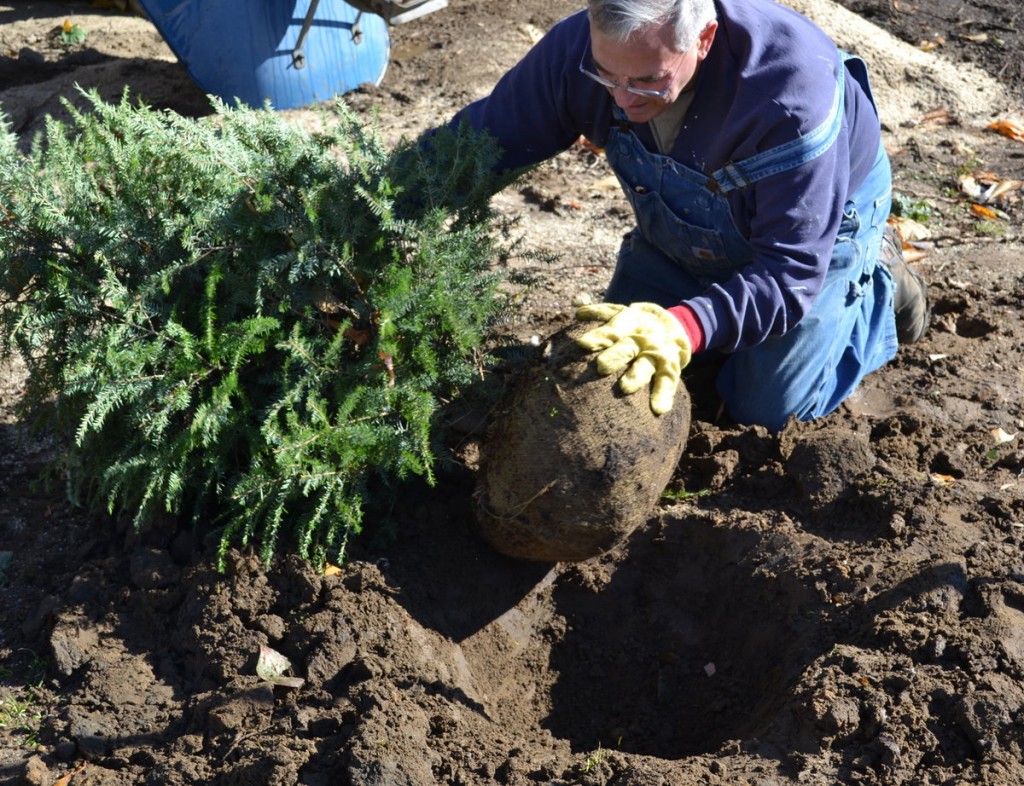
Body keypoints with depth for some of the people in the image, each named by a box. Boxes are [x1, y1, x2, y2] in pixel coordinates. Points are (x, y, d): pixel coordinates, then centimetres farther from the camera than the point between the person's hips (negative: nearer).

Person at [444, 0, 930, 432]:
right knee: (616, 355, 10)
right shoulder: (579, 48, -30)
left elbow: (790, 271, -40)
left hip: (820, 222, -4)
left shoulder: (791, 89, -43)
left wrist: (684, 328, -56)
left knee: (766, 409, -3)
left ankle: (880, 287, 22)